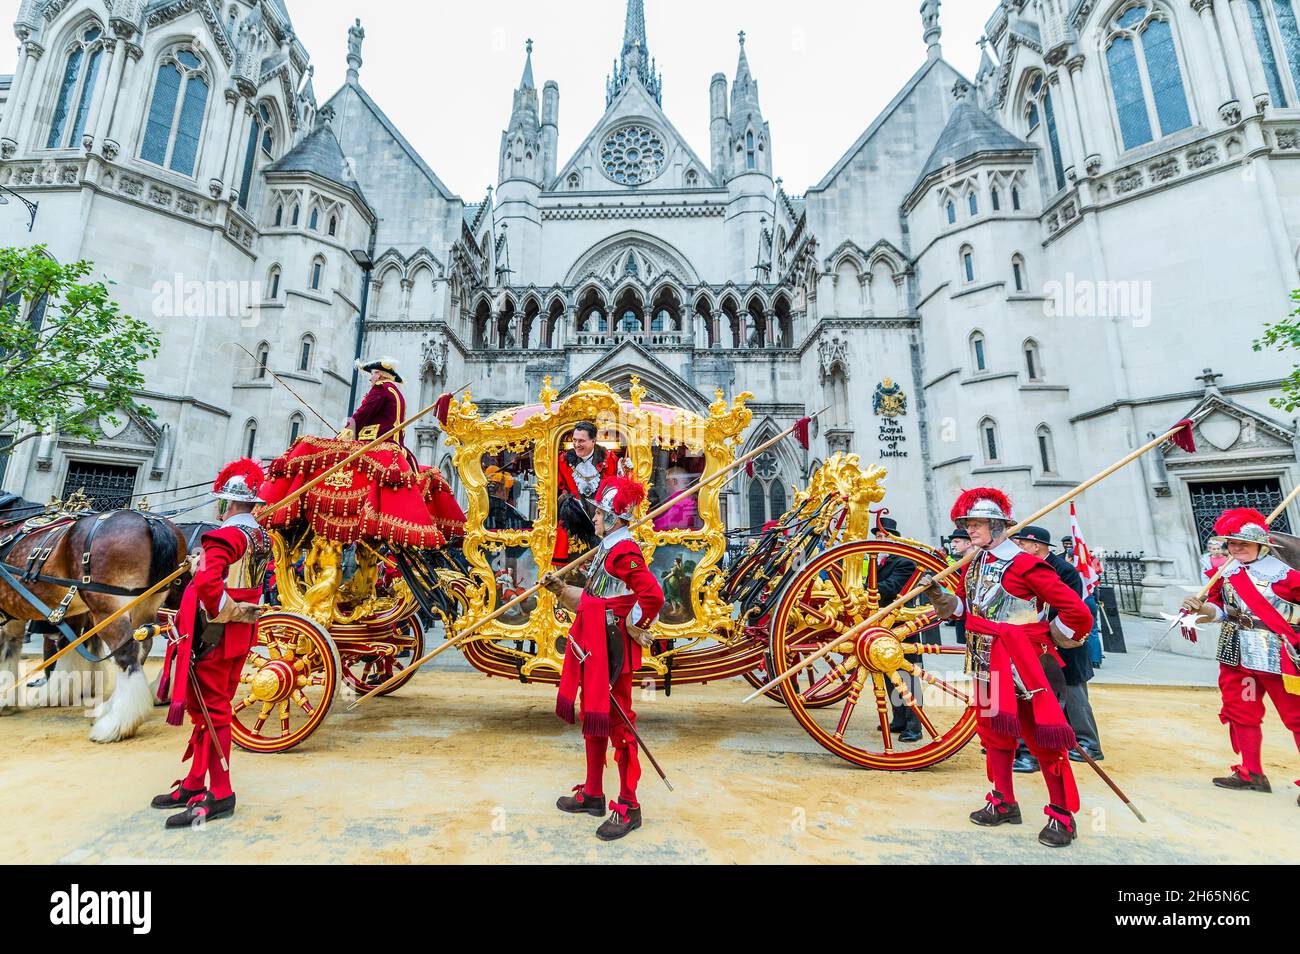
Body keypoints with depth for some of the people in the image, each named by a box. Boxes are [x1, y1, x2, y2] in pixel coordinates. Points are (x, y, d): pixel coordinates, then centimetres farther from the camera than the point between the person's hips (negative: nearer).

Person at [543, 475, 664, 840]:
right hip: (593, 646, 10)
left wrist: (632, 629, -16)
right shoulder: (606, 548, 12)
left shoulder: (624, 551, -19)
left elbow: (653, 595, -30)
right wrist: (559, 587, 13)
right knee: (592, 718, 19)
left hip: (612, 649, -10)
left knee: (616, 721, 2)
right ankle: (593, 794, 37)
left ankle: (628, 807, 19)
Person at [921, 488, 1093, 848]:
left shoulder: (1024, 564, -15)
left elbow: (1076, 610, -12)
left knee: (1040, 735, 1)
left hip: (1018, 662, -7)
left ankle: (1062, 814, 19)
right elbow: (963, 606, 15)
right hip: (985, 663, 8)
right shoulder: (972, 565, 8)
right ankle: (1004, 803, 30)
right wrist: (936, 592, 0)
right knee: (993, 731, 15)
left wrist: (1048, 638, -2)